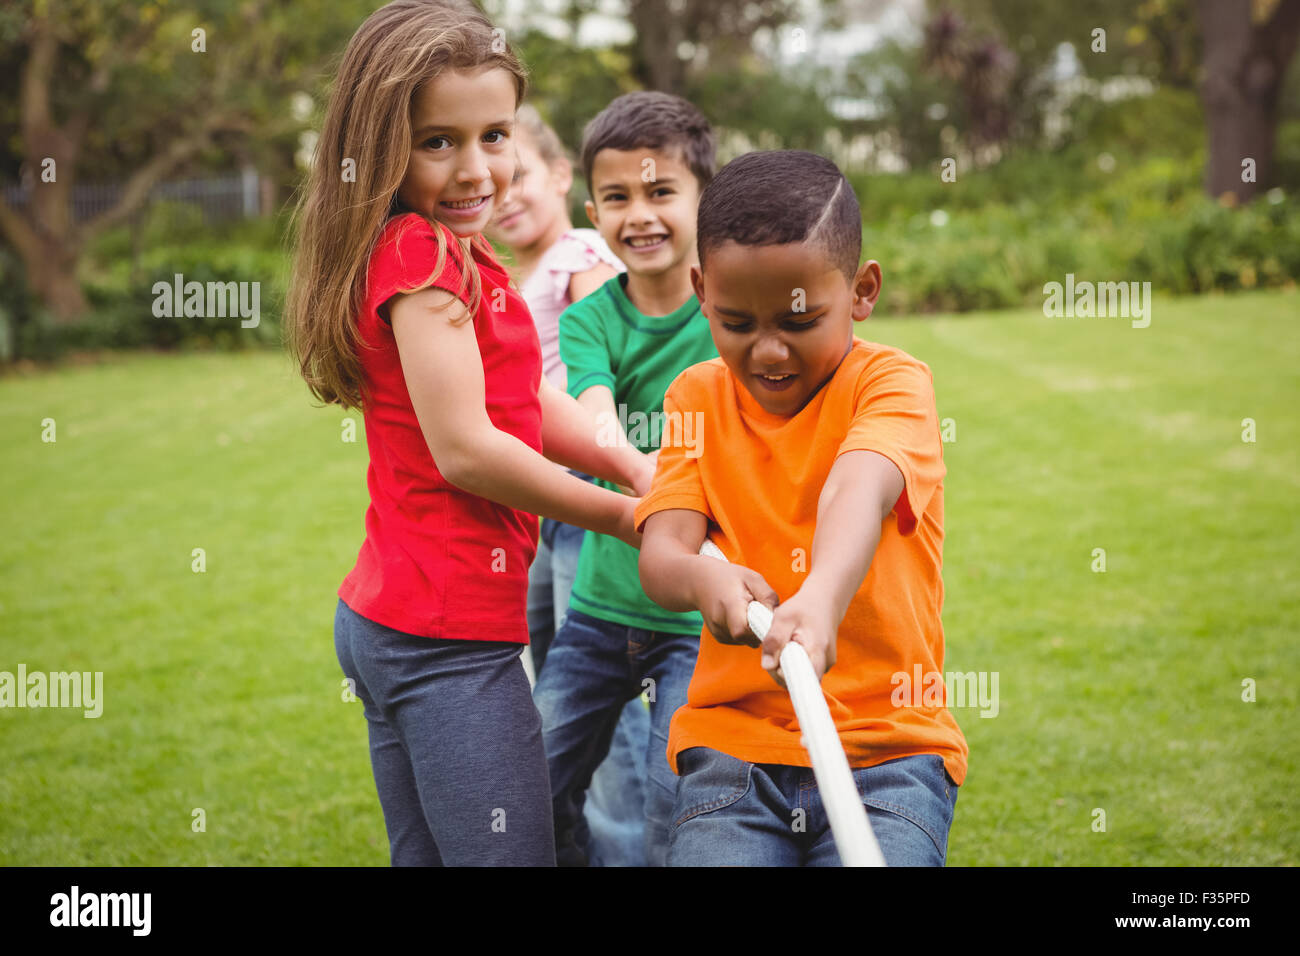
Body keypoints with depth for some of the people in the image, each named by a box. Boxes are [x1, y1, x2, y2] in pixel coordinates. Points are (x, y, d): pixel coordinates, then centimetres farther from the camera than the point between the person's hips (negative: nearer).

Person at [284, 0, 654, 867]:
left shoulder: (460, 256, 16)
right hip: (449, 632, -10)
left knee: (425, 855, 17)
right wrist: (621, 516, -8)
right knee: (513, 853, -6)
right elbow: (462, 447, -19)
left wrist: (636, 468, -2)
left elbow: (532, 402, 16)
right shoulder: (423, 253, -14)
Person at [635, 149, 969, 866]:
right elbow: (661, 548, -6)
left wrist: (821, 599, -47)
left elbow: (857, 489, -26)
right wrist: (703, 578, -31)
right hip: (735, 738, 3)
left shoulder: (891, 382, -4)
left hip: (887, 745, -2)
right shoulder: (699, 396, 8)